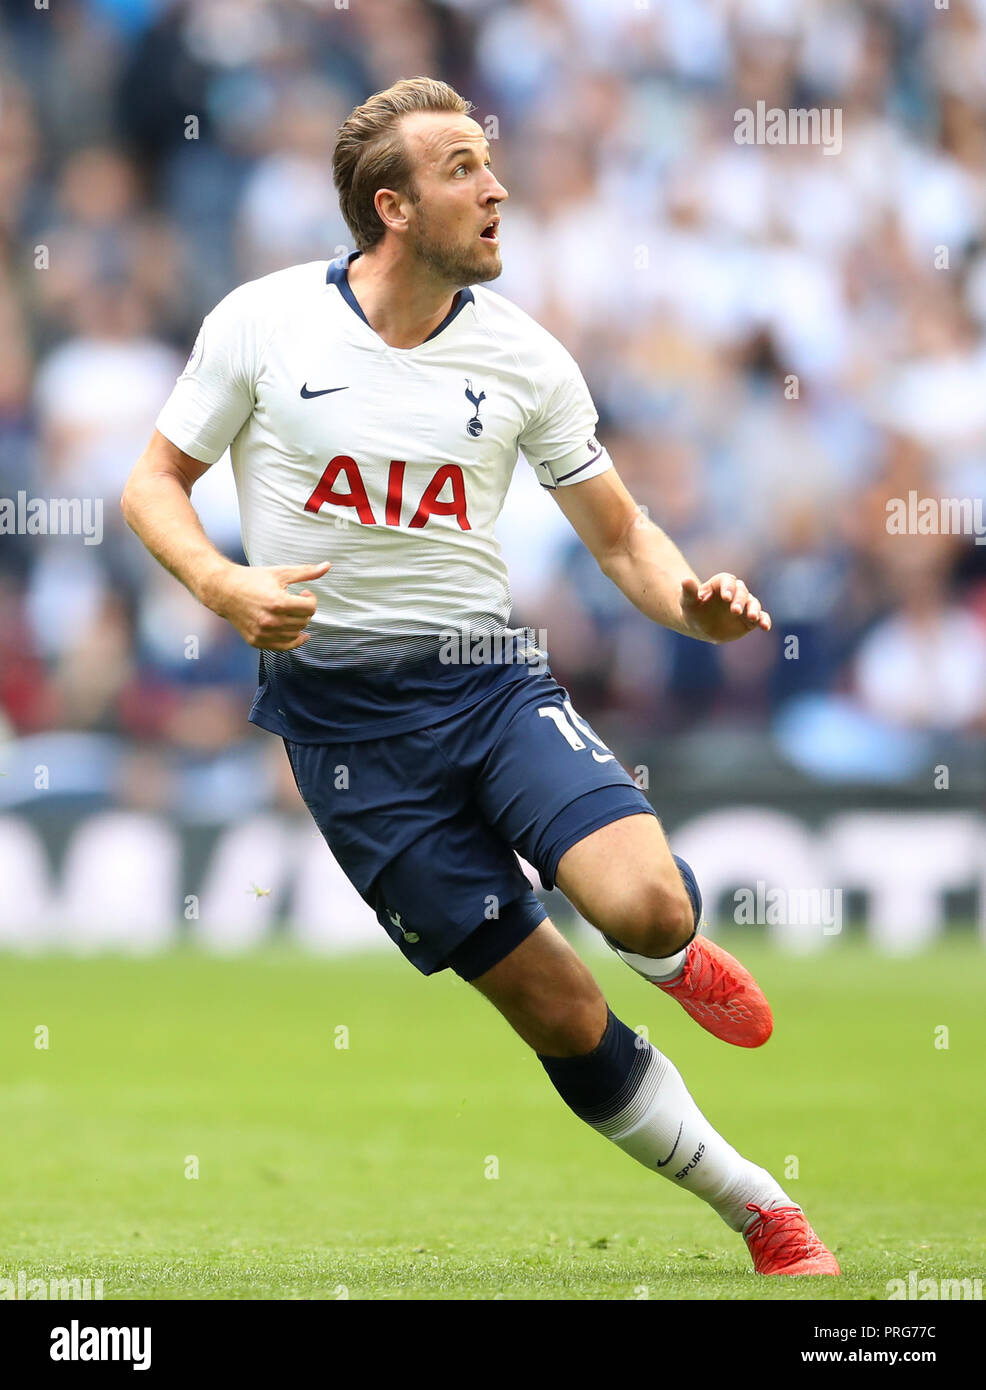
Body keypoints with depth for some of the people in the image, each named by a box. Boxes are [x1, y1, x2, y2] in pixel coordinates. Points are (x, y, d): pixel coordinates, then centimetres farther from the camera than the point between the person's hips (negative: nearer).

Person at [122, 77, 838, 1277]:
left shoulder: (521, 357, 0)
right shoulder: (263, 323, -5)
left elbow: (618, 532, 7)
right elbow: (155, 481, 4)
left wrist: (691, 601, -15)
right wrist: (223, 586, -16)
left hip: (487, 674, 2)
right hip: (342, 715, -1)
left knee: (646, 907, -25)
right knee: (559, 1016, -5)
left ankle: (676, 949, 14)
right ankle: (761, 1214, 11)